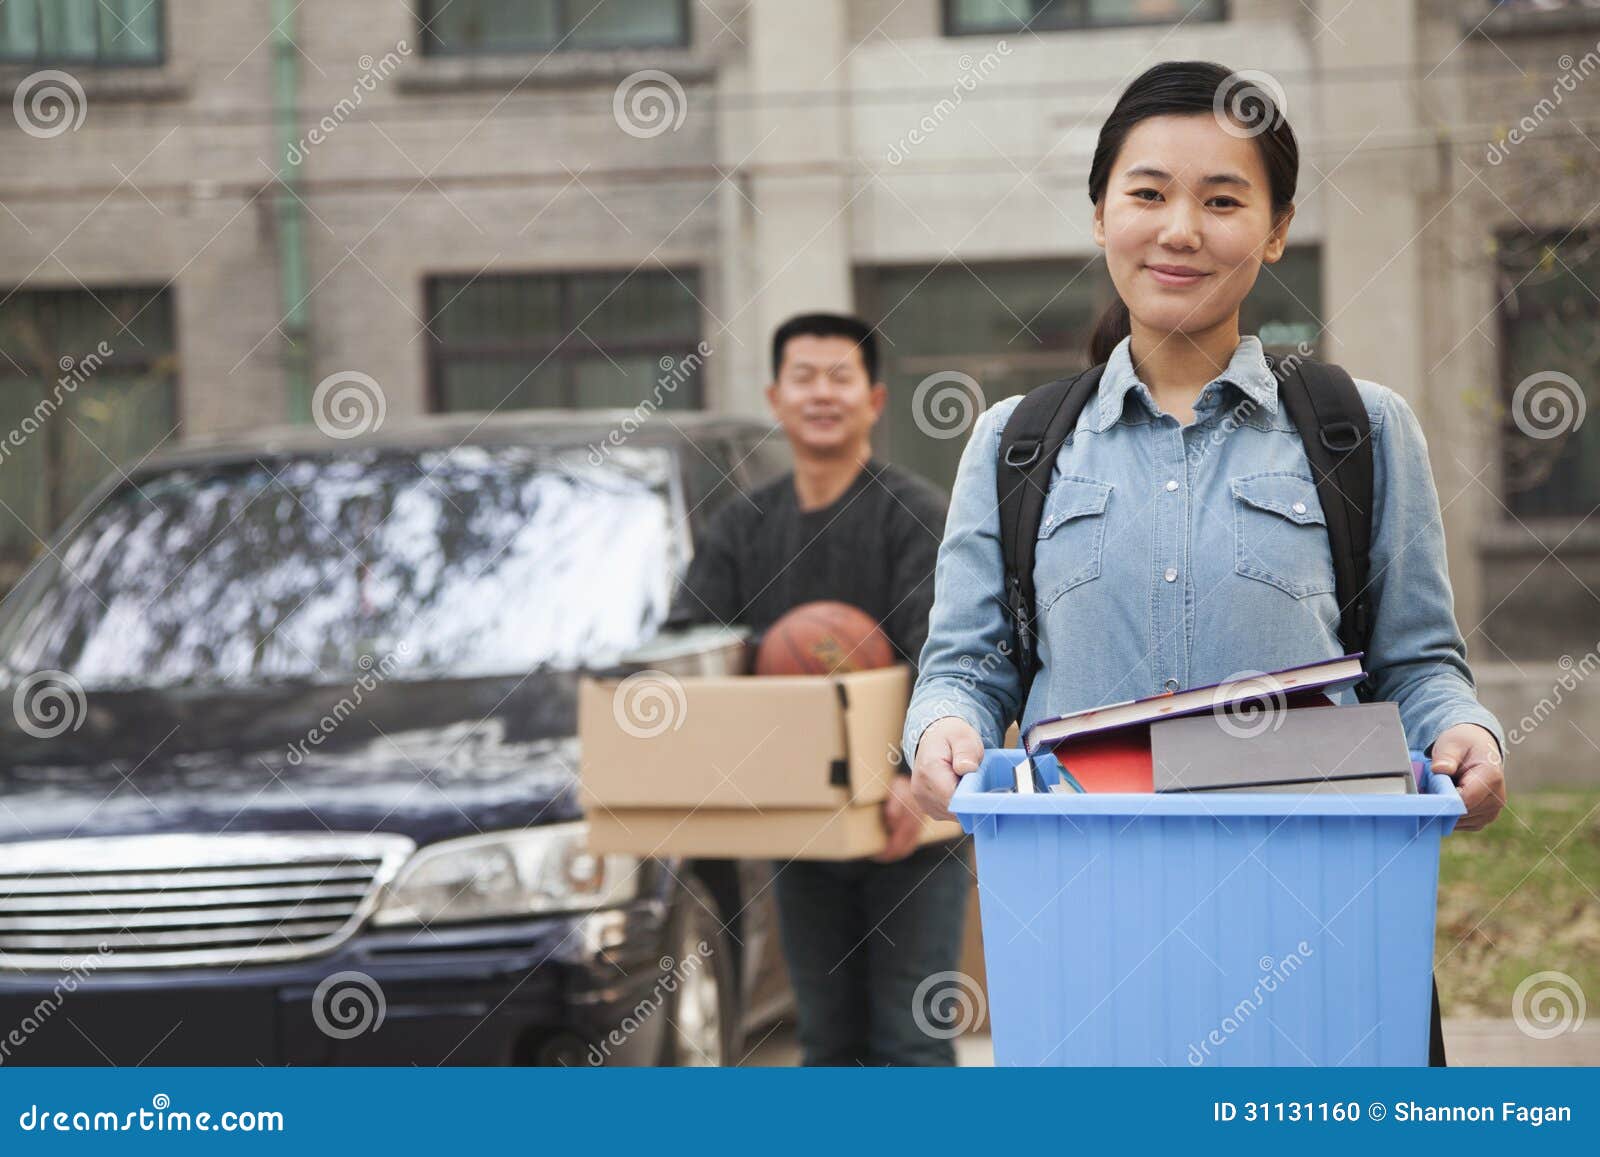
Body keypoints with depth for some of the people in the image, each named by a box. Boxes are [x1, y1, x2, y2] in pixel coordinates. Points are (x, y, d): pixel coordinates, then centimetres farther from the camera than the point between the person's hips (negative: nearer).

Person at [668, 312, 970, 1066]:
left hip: (909, 828, -5)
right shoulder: (741, 527, 11)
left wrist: (915, 773, -36)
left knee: (909, 1040, -5)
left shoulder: (916, 514, -6)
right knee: (830, 1041, 12)